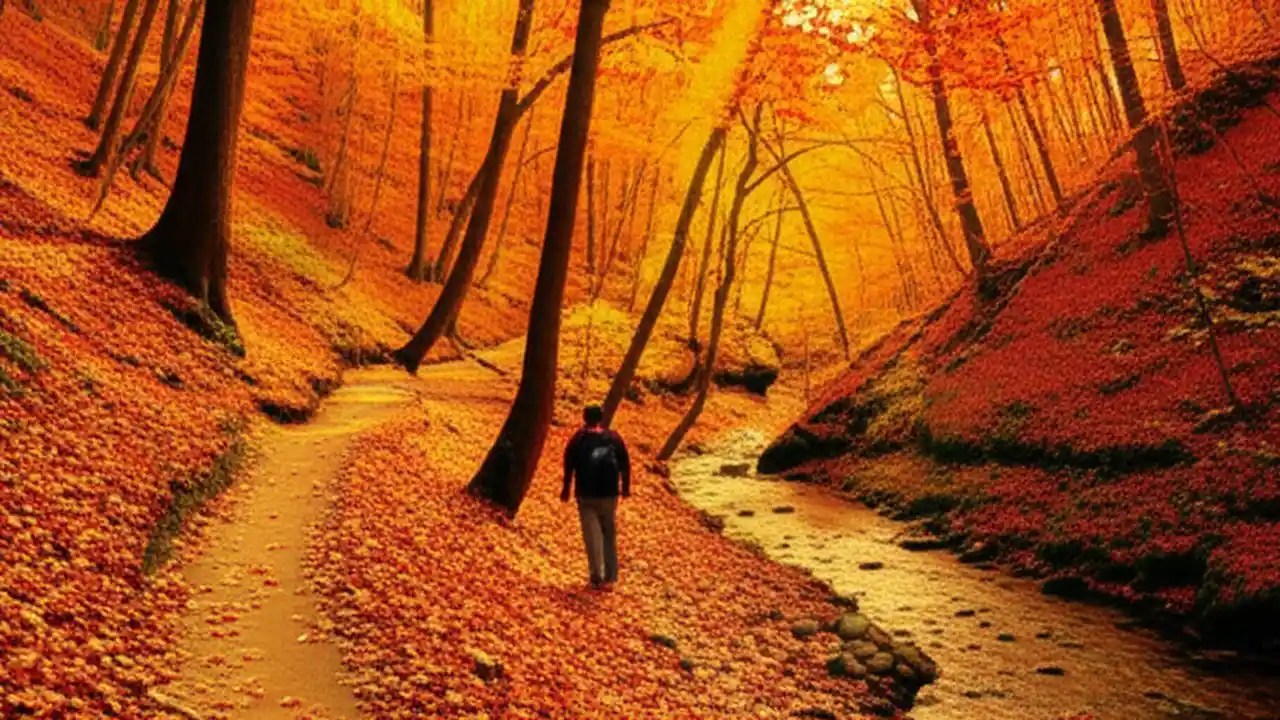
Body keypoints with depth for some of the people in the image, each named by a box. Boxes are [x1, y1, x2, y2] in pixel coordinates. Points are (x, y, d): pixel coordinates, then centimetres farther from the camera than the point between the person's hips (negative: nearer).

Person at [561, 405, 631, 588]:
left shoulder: (578, 438, 1)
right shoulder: (614, 437, 5)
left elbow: (568, 465, 0)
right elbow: (625, 464, 4)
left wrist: (566, 489, 10)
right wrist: (626, 487, 15)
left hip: (586, 494, -2)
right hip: (609, 493, 2)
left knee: (592, 535, 1)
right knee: (609, 533, 14)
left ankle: (597, 576, -3)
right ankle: (610, 574, 17)